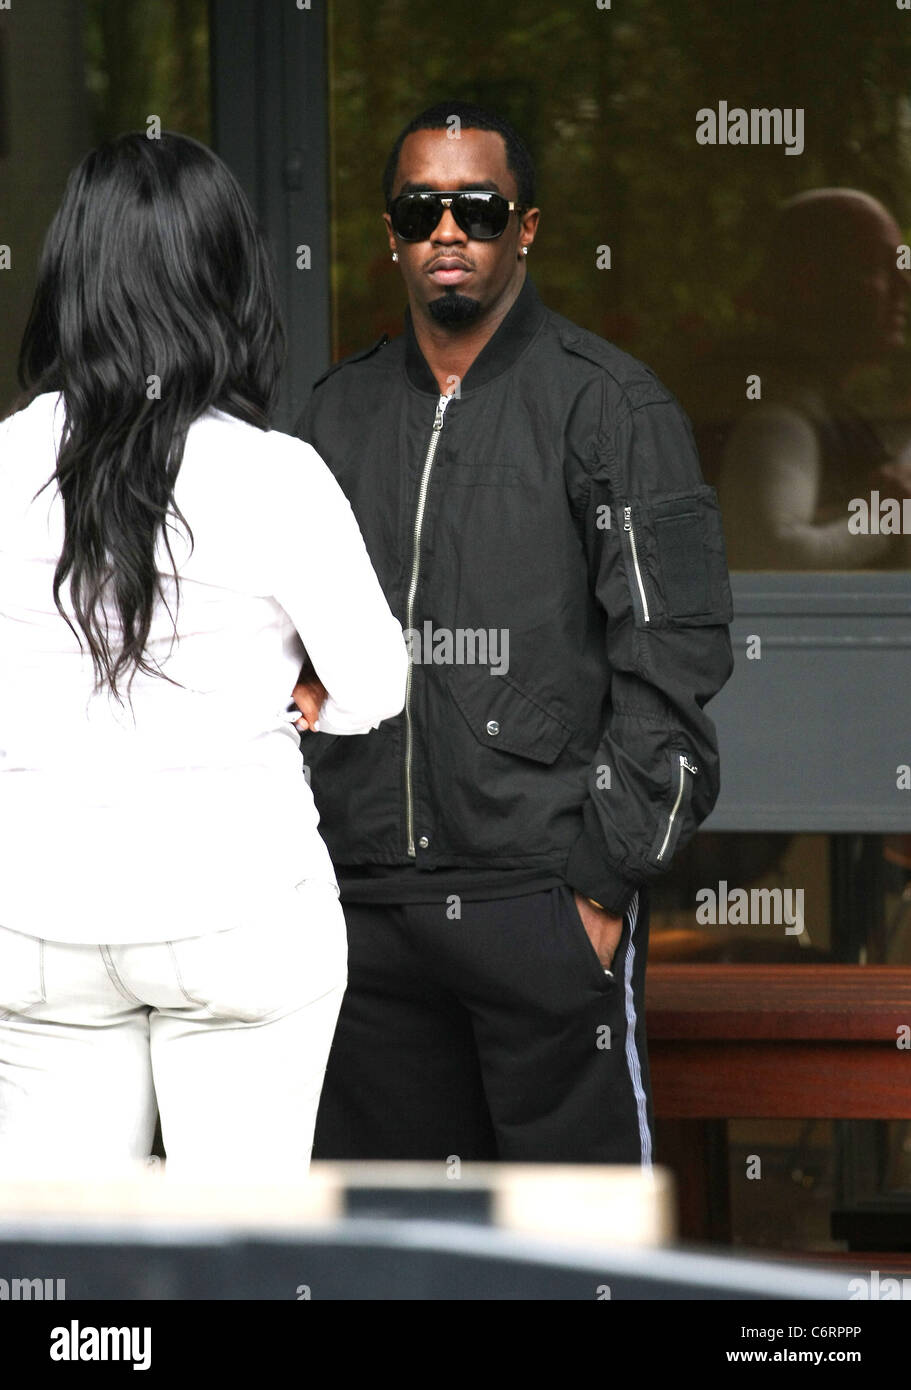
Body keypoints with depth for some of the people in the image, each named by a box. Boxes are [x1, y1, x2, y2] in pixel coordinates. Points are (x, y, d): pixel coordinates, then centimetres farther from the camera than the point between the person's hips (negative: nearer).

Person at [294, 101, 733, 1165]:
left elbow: (670, 659, -6)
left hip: (546, 896, -5)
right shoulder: (338, 414, 13)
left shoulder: (609, 406, -2)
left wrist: (605, 882, -11)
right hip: (365, 897, 5)